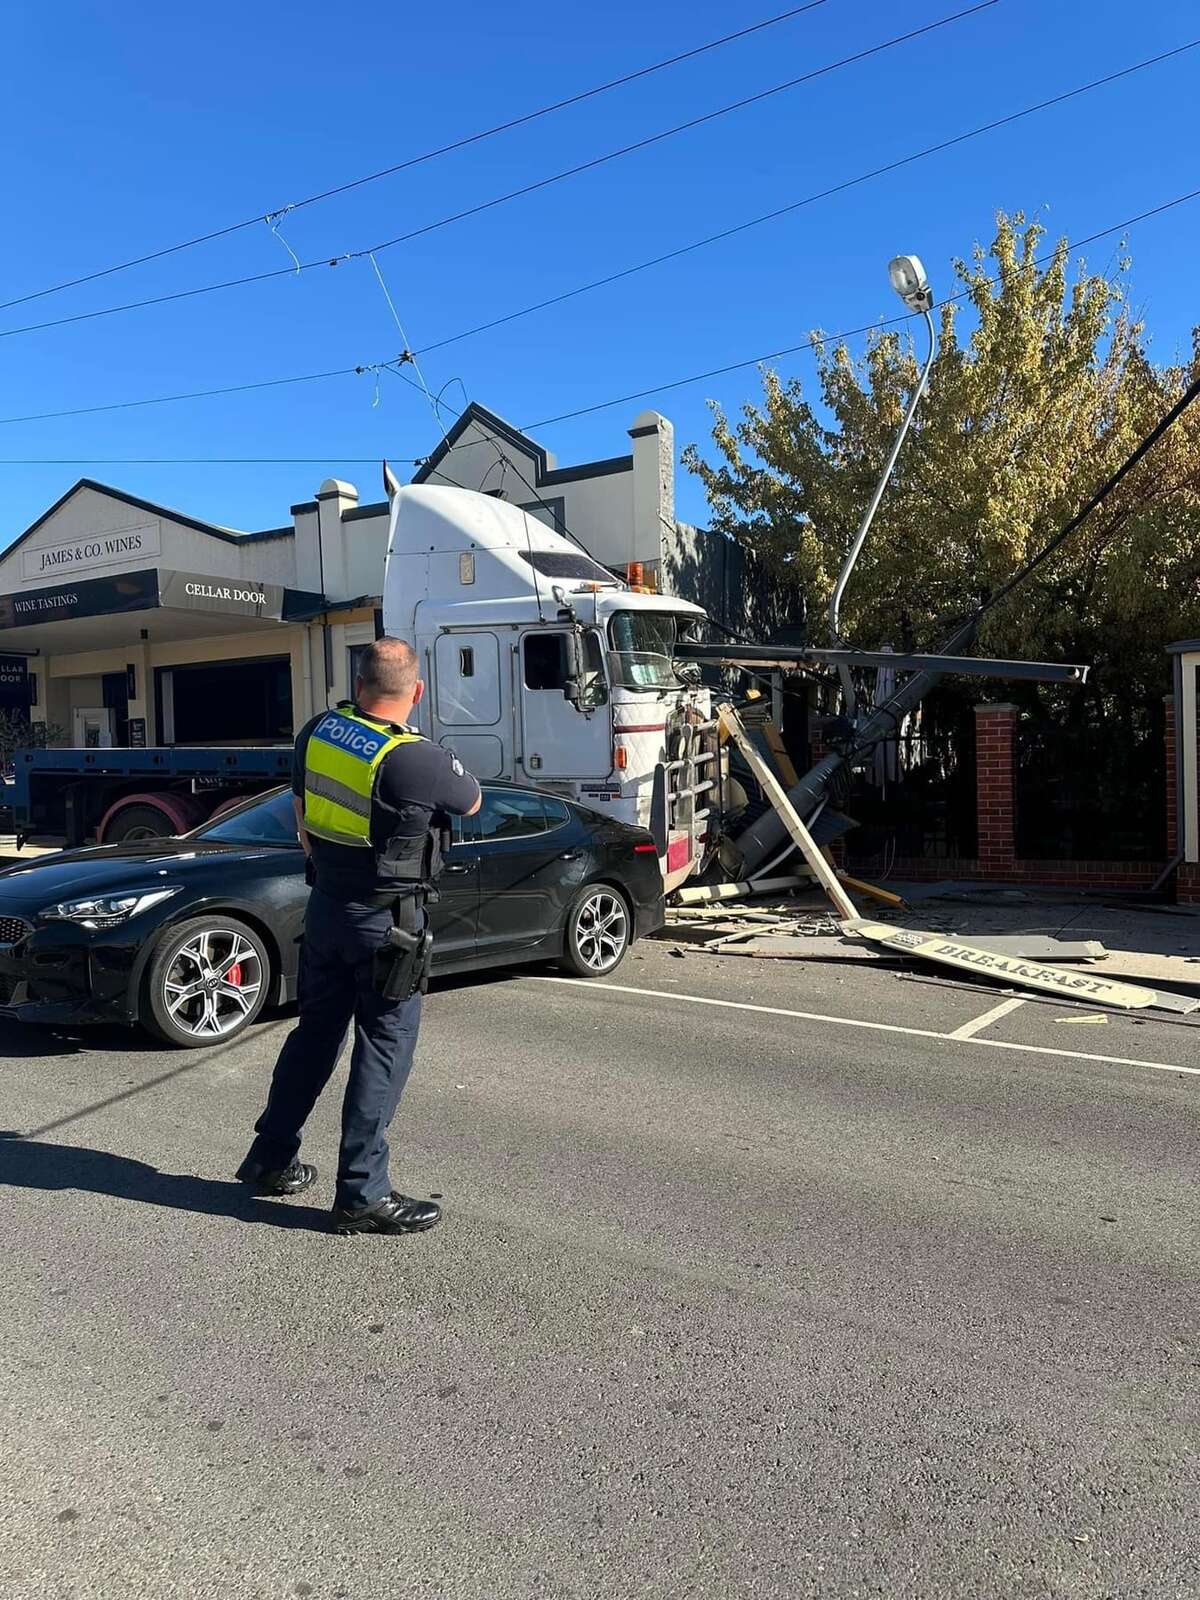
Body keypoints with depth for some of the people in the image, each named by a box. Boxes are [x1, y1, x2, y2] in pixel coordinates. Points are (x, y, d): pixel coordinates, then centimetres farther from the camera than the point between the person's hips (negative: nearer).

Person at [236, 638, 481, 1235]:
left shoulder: (316, 733, -3)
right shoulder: (418, 761, -22)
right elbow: (472, 803, -2)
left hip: (325, 907, 7)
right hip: (388, 922, -7)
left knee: (315, 1032, 21)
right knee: (384, 1050, 4)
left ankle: (271, 1158, 33)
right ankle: (362, 1193, 10)